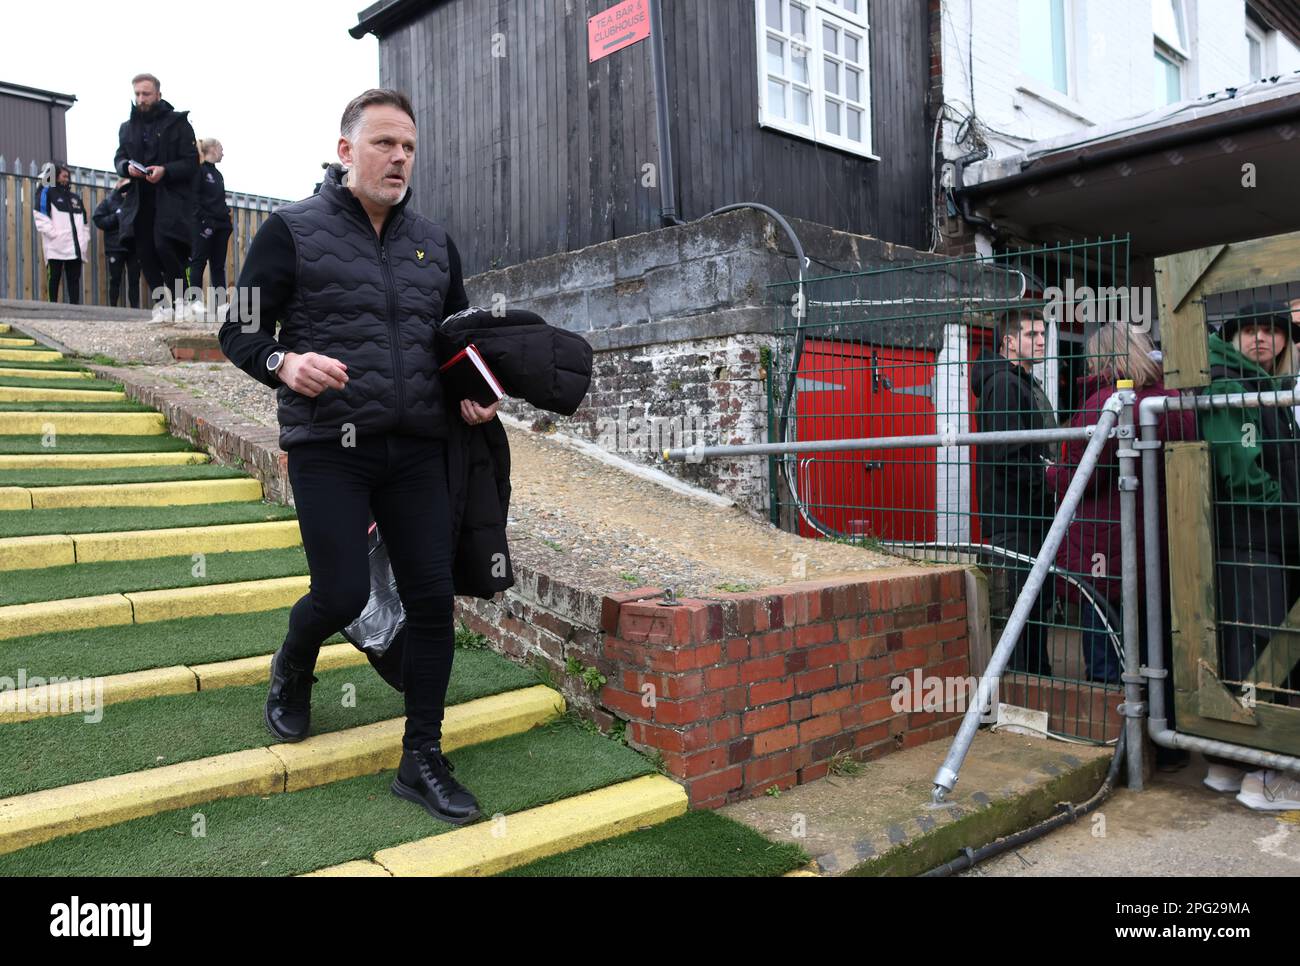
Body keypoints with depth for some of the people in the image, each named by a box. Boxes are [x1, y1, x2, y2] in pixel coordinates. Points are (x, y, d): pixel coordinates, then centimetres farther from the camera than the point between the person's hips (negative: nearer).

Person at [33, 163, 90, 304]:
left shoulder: (75, 197, 23)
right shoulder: (46, 192, 4)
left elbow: (85, 221, 26)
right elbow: (40, 217, -8)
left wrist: (85, 238, 12)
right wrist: (54, 234, -16)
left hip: (75, 247, 5)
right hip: (56, 247, -5)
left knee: (74, 278, 3)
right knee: (55, 277, -4)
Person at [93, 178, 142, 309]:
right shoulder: (108, 202, 6)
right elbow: (99, 221, -1)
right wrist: (116, 216, -13)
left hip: (134, 247, 1)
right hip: (115, 248, -1)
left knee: (134, 279, 2)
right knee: (115, 279, 2)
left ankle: (135, 308, 5)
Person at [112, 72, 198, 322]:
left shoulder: (177, 123, 2)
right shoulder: (127, 127, 18)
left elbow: (192, 162, -4)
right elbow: (118, 158, 17)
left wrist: (165, 170, -19)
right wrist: (127, 167, -7)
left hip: (172, 198, -5)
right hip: (140, 199, 5)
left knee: (163, 245, -21)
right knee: (145, 253, -1)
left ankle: (180, 298, -3)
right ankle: (161, 304, 6)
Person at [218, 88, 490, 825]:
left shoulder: (434, 243, 12)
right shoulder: (293, 231, 0)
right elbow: (239, 331, 0)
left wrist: (474, 396, 2)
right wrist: (284, 363, -21)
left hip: (417, 452, 4)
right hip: (329, 450, -3)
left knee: (432, 598, -1)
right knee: (343, 594, -5)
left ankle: (423, 760, 13)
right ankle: (293, 670, 33)